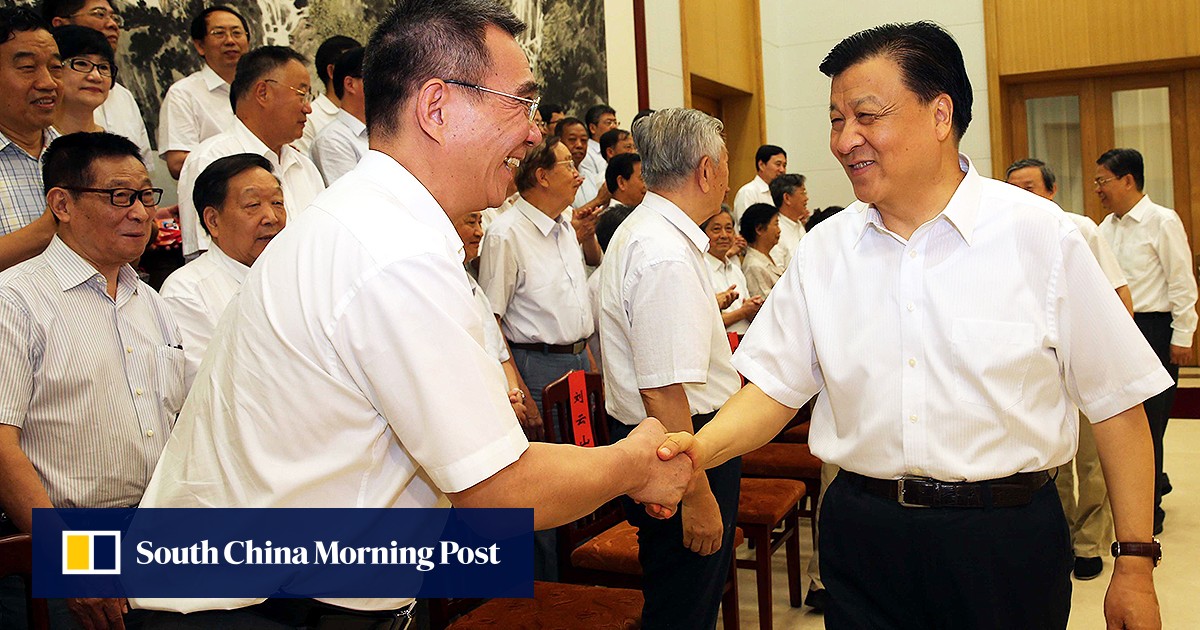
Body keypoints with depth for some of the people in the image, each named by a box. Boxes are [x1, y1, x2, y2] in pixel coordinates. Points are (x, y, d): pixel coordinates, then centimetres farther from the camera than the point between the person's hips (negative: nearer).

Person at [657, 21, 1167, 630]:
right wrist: (702, 448, -16)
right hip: (862, 533, 3)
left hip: (1007, 540, -2)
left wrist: (1135, 564, -2)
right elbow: (776, 386, 3)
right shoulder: (822, 250, 2)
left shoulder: (1040, 234, -6)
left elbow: (1116, 402, -3)